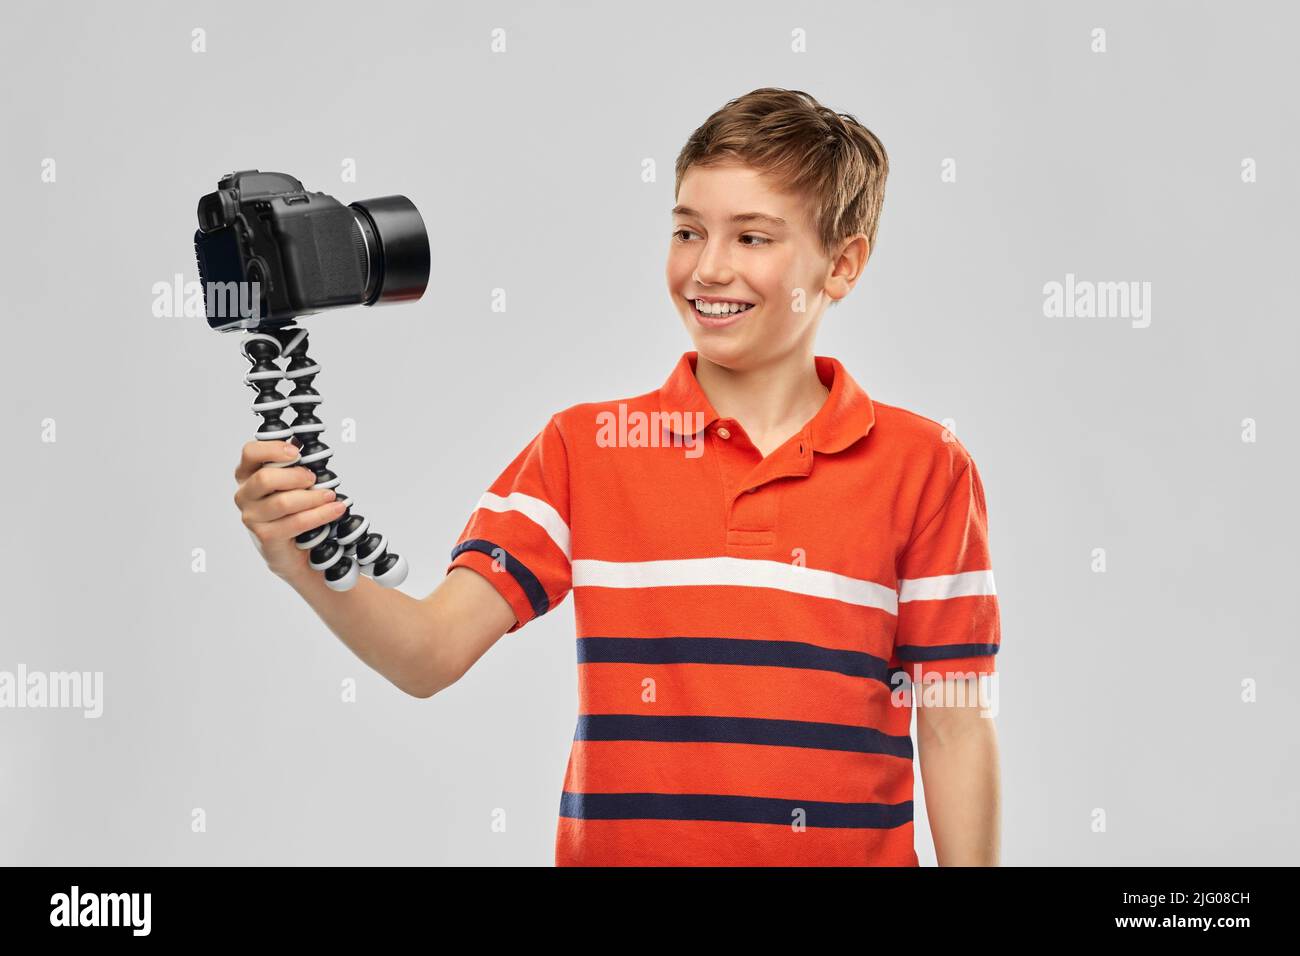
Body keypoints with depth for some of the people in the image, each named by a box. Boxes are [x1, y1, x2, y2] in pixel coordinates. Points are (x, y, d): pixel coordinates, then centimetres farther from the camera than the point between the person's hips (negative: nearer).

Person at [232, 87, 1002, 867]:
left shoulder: (924, 467, -3)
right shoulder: (584, 447, -1)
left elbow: (957, 729, -1)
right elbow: (430, 653, -9)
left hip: (850, 850, 0)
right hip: (618, 847, 1)